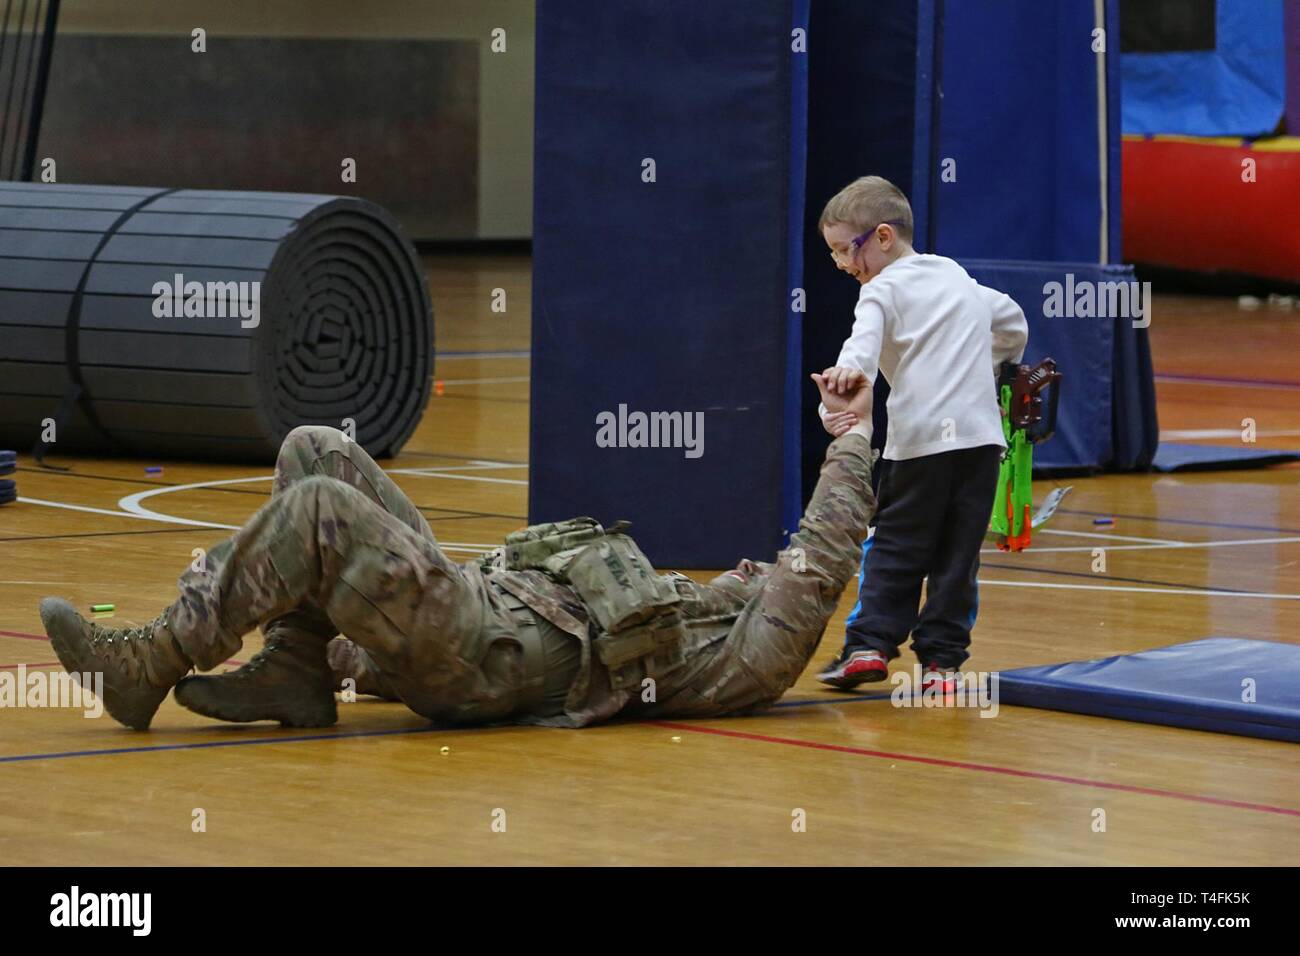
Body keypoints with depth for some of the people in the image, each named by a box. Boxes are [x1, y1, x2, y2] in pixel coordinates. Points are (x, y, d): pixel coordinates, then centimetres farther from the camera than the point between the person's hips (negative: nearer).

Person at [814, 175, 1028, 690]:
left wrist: (851, 369, -42)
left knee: (895, 547, 2)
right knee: (958, 554, 6)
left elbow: (867, 335, -24)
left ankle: (870, 644, -5)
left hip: (920, 440, -5)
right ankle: (942, 658, 2)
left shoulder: (883, 290, -1)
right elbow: (1012, 323, 36)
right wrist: (989, 368, 51)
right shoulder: (958, 279, 22)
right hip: (983, 435, 5)